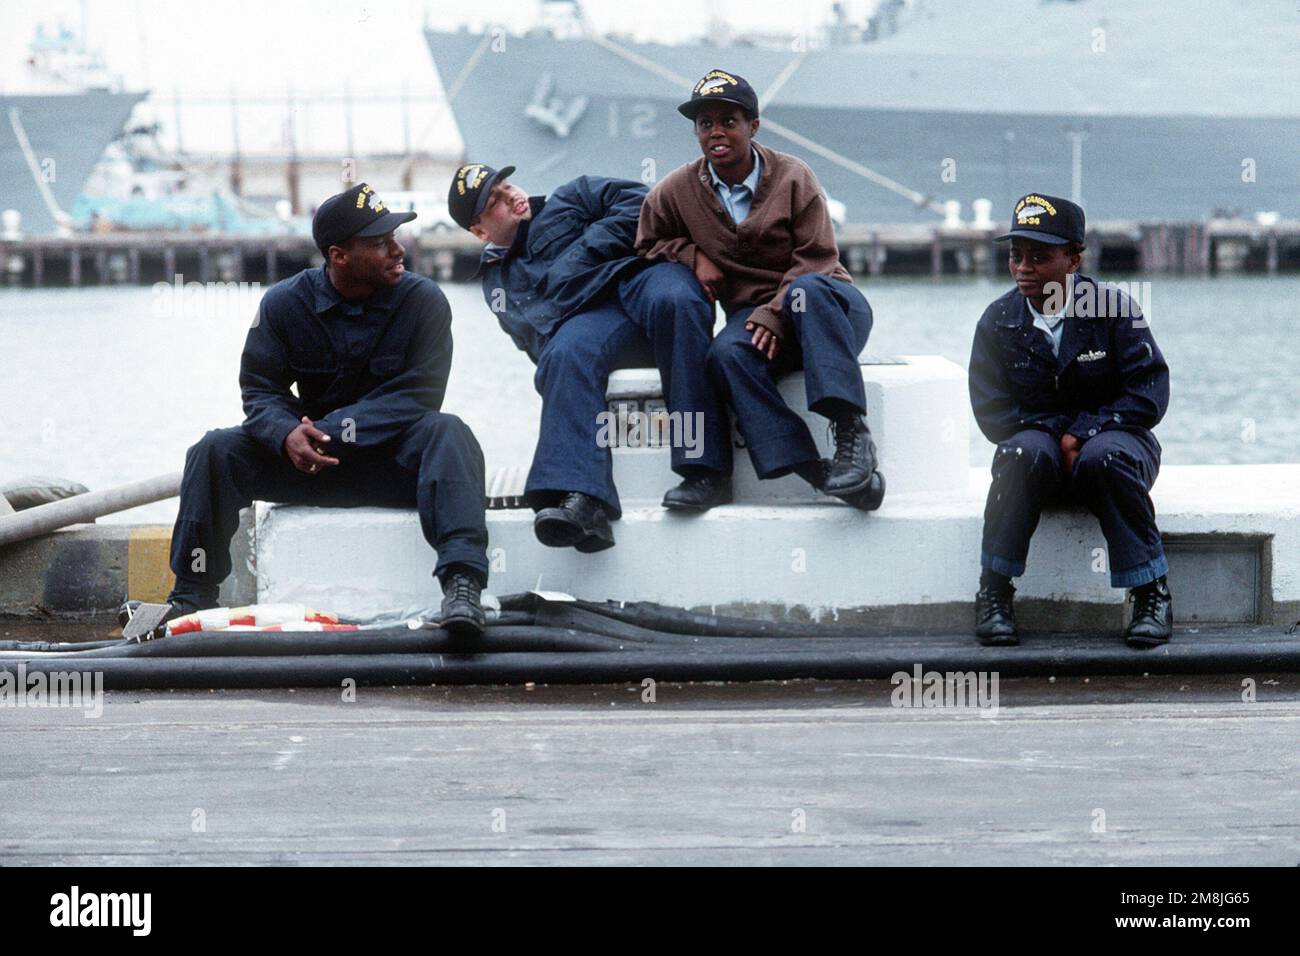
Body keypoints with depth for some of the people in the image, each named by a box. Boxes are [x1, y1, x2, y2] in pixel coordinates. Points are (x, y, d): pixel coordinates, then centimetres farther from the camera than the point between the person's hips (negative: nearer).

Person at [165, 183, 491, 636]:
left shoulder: (422, 300, -9)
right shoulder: (284, 302, -4)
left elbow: (415, 397, -14)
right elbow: (260, 390, -3)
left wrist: (331, 431, -24)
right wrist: (288, 435, -27)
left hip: (394, 463, -2)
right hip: (309, 464, 2)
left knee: (446, 432, -33)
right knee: (215, 451, -16)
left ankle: (462, 584, -50)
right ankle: (192, 596, -9)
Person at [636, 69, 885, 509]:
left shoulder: (792, 176, -4)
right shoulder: (676, 192, 4)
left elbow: (816, 257, -8)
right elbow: (648, 245, 19)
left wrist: (776, 314, -21)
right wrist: (692, 255, -2)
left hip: (822, 307, -2)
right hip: (752, 315, 2)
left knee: (808, 287, -39)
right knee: (726, 353, -34)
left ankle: (852, 435, -45)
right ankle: (809, 468, -43)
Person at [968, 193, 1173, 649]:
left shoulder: (1112, 308, -7)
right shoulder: (999, 321, 0)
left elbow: (1149, 395, -10)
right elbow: (991, 413, -2)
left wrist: (1083, 433, -19)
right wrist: (1058, 430, -14)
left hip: (1111, 437, -1)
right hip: (1041, 440, 1)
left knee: (1106, 457, -37)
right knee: (1024, 452, -34)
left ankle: (1152, 593, -24)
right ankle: (994, 594, -25)